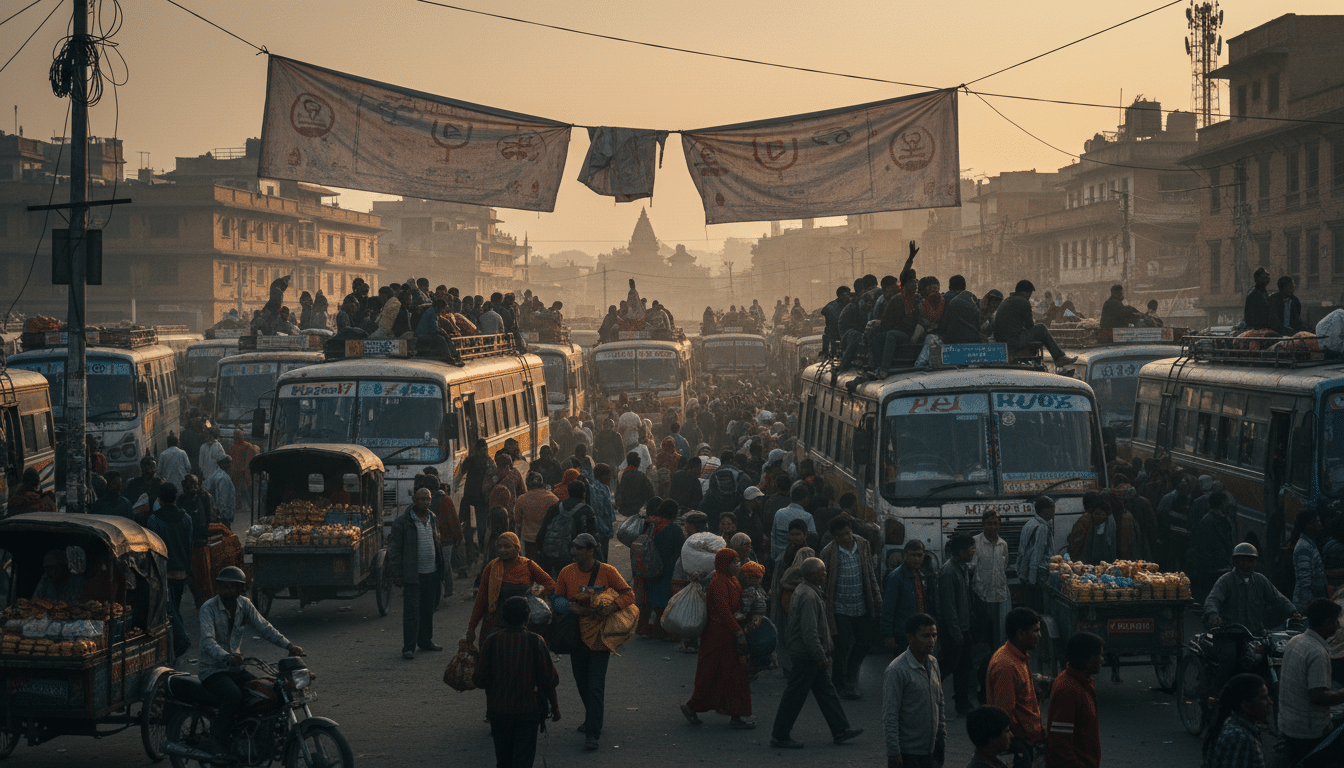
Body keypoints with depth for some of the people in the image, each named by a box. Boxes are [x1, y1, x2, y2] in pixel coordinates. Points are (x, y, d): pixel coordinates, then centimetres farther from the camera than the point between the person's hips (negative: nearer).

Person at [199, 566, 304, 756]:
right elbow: (207, 640, -27)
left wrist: (288, 645, -19)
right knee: (233, 695, -34)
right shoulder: (209, 608, -13)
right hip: (213, 670, -6)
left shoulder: (244, 605, 4)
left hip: (236, 669, 6)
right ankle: (217, 741, -21)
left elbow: (264, 627, -3)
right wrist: (226, 657, -47)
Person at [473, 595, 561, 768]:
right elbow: (548, 680, -5)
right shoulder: (535, 642, -9)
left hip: (498, 710, 2)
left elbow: (480, 680, -5)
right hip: (528, 710, -2)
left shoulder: (491, 642, -7)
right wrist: (555, 707, 8)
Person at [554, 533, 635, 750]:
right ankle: (591, 720, 40)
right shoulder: (567, 572, 1)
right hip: (577, 634, 4)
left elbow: (629, 594, -8)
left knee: (595, 685, -9)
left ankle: (593, 734, -8)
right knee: (582, 683, 17)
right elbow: (558, 600, 9)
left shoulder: (607, 572, -9)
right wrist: (571, 608, -13)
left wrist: (611, 607, -25)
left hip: (599, 636, -4)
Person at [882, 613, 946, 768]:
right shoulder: (896, 671, -16)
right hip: (909, 754, -7)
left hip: (931, 750, 7)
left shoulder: (933, 664, 9)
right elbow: (890, 716, -16)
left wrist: (942, 742, 17)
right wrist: (893, 753, -18)